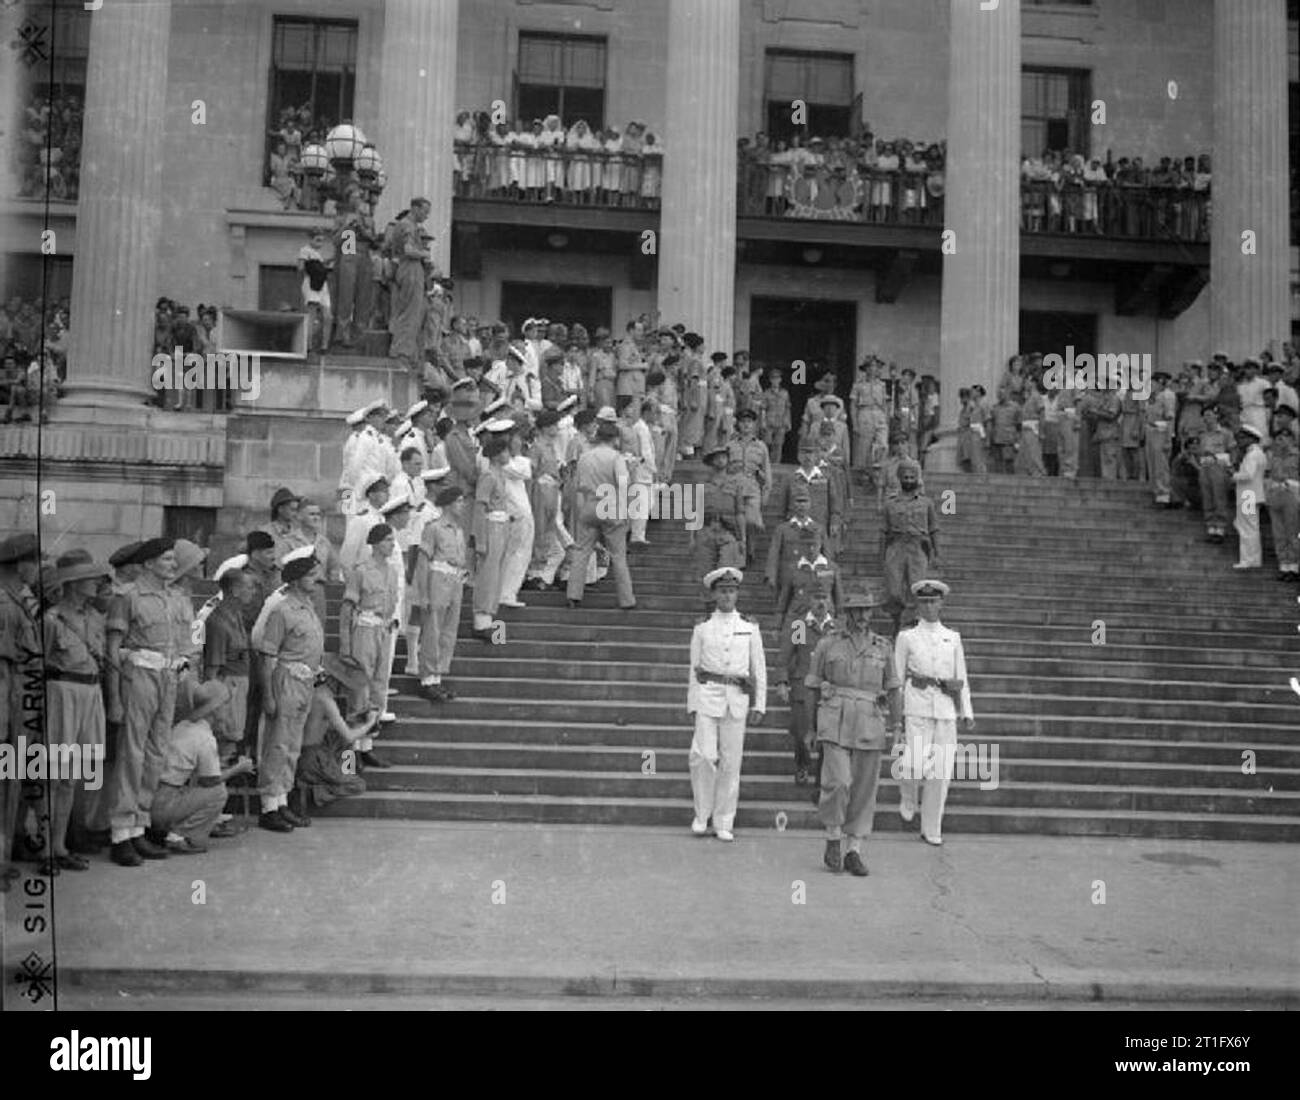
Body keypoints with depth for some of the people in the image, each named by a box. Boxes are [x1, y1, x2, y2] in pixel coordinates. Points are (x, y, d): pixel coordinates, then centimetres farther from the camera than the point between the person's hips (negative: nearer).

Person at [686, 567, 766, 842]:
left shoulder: (750, 628, 8)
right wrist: (691, 704, 7)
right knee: (704, 756, -12)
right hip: (707, 695, -1)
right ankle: (702, 814, 7)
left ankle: (724, 824, 12)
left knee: (731, 762, 2)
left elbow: (759, 669, 10)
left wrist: (759, 705, 4)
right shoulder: (702, 628, 8)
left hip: (737, 698, 1)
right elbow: (694, 668, 11)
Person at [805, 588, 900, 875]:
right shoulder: (827, 643, 4)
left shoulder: (882, 646, 9)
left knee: (864, 789, 3)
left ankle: (854, 852, 12)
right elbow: (813, 687, 8)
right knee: (838, 782, -15)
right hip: (836, 721, -2)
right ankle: (833, 839, 7)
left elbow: (891, 689, 11)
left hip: (869, 724, 2)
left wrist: (895, 724, 1)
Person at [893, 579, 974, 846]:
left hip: (946, 711, 2)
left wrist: (967, 713, 4)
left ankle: (932, 830, 13)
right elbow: (897, 679, 7)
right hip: (917, 708, -2)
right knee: (916, 766, -16)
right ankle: (907, 799, 16)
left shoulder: (953, 638, 13)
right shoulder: (906, 638, 7)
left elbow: (962, 679, 13)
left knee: (941, 773, 0)